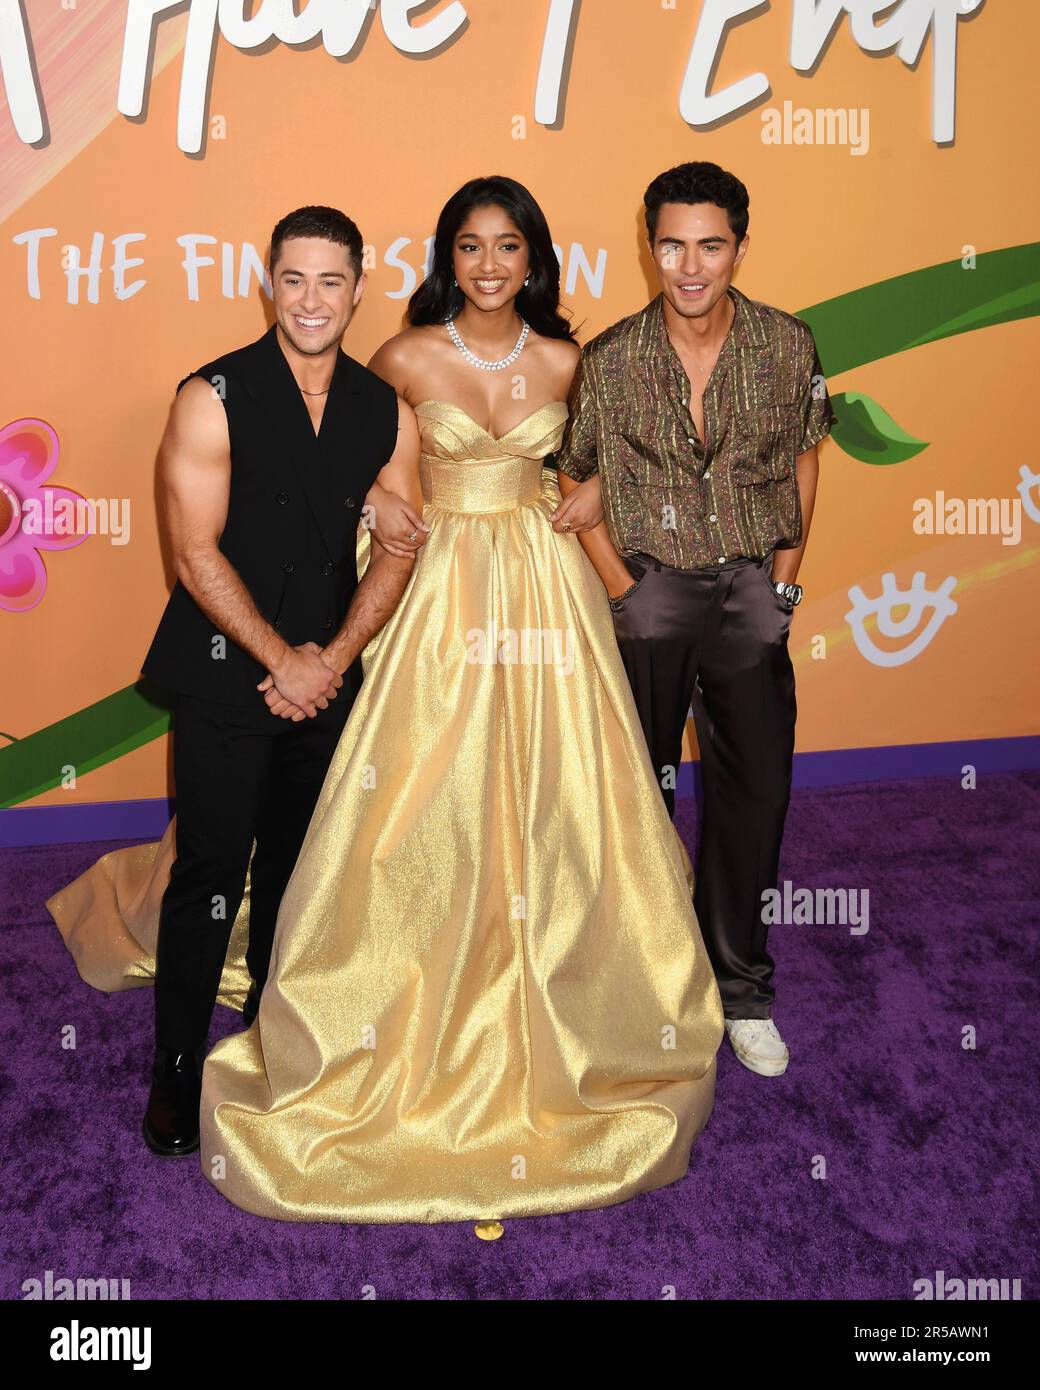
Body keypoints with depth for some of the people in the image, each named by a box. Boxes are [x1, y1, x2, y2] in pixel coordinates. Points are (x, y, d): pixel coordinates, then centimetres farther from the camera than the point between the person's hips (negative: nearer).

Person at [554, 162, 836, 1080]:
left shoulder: (789, 345, -2)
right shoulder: (610, 359, -6)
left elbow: (804, 455, 11)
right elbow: (575, 479, 4)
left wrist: (786, 577, 4)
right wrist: (620, 588, -2)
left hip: (751, 590, 1)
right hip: (648, 588, -1)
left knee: (756, 786, 3)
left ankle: (740, 987, 21)